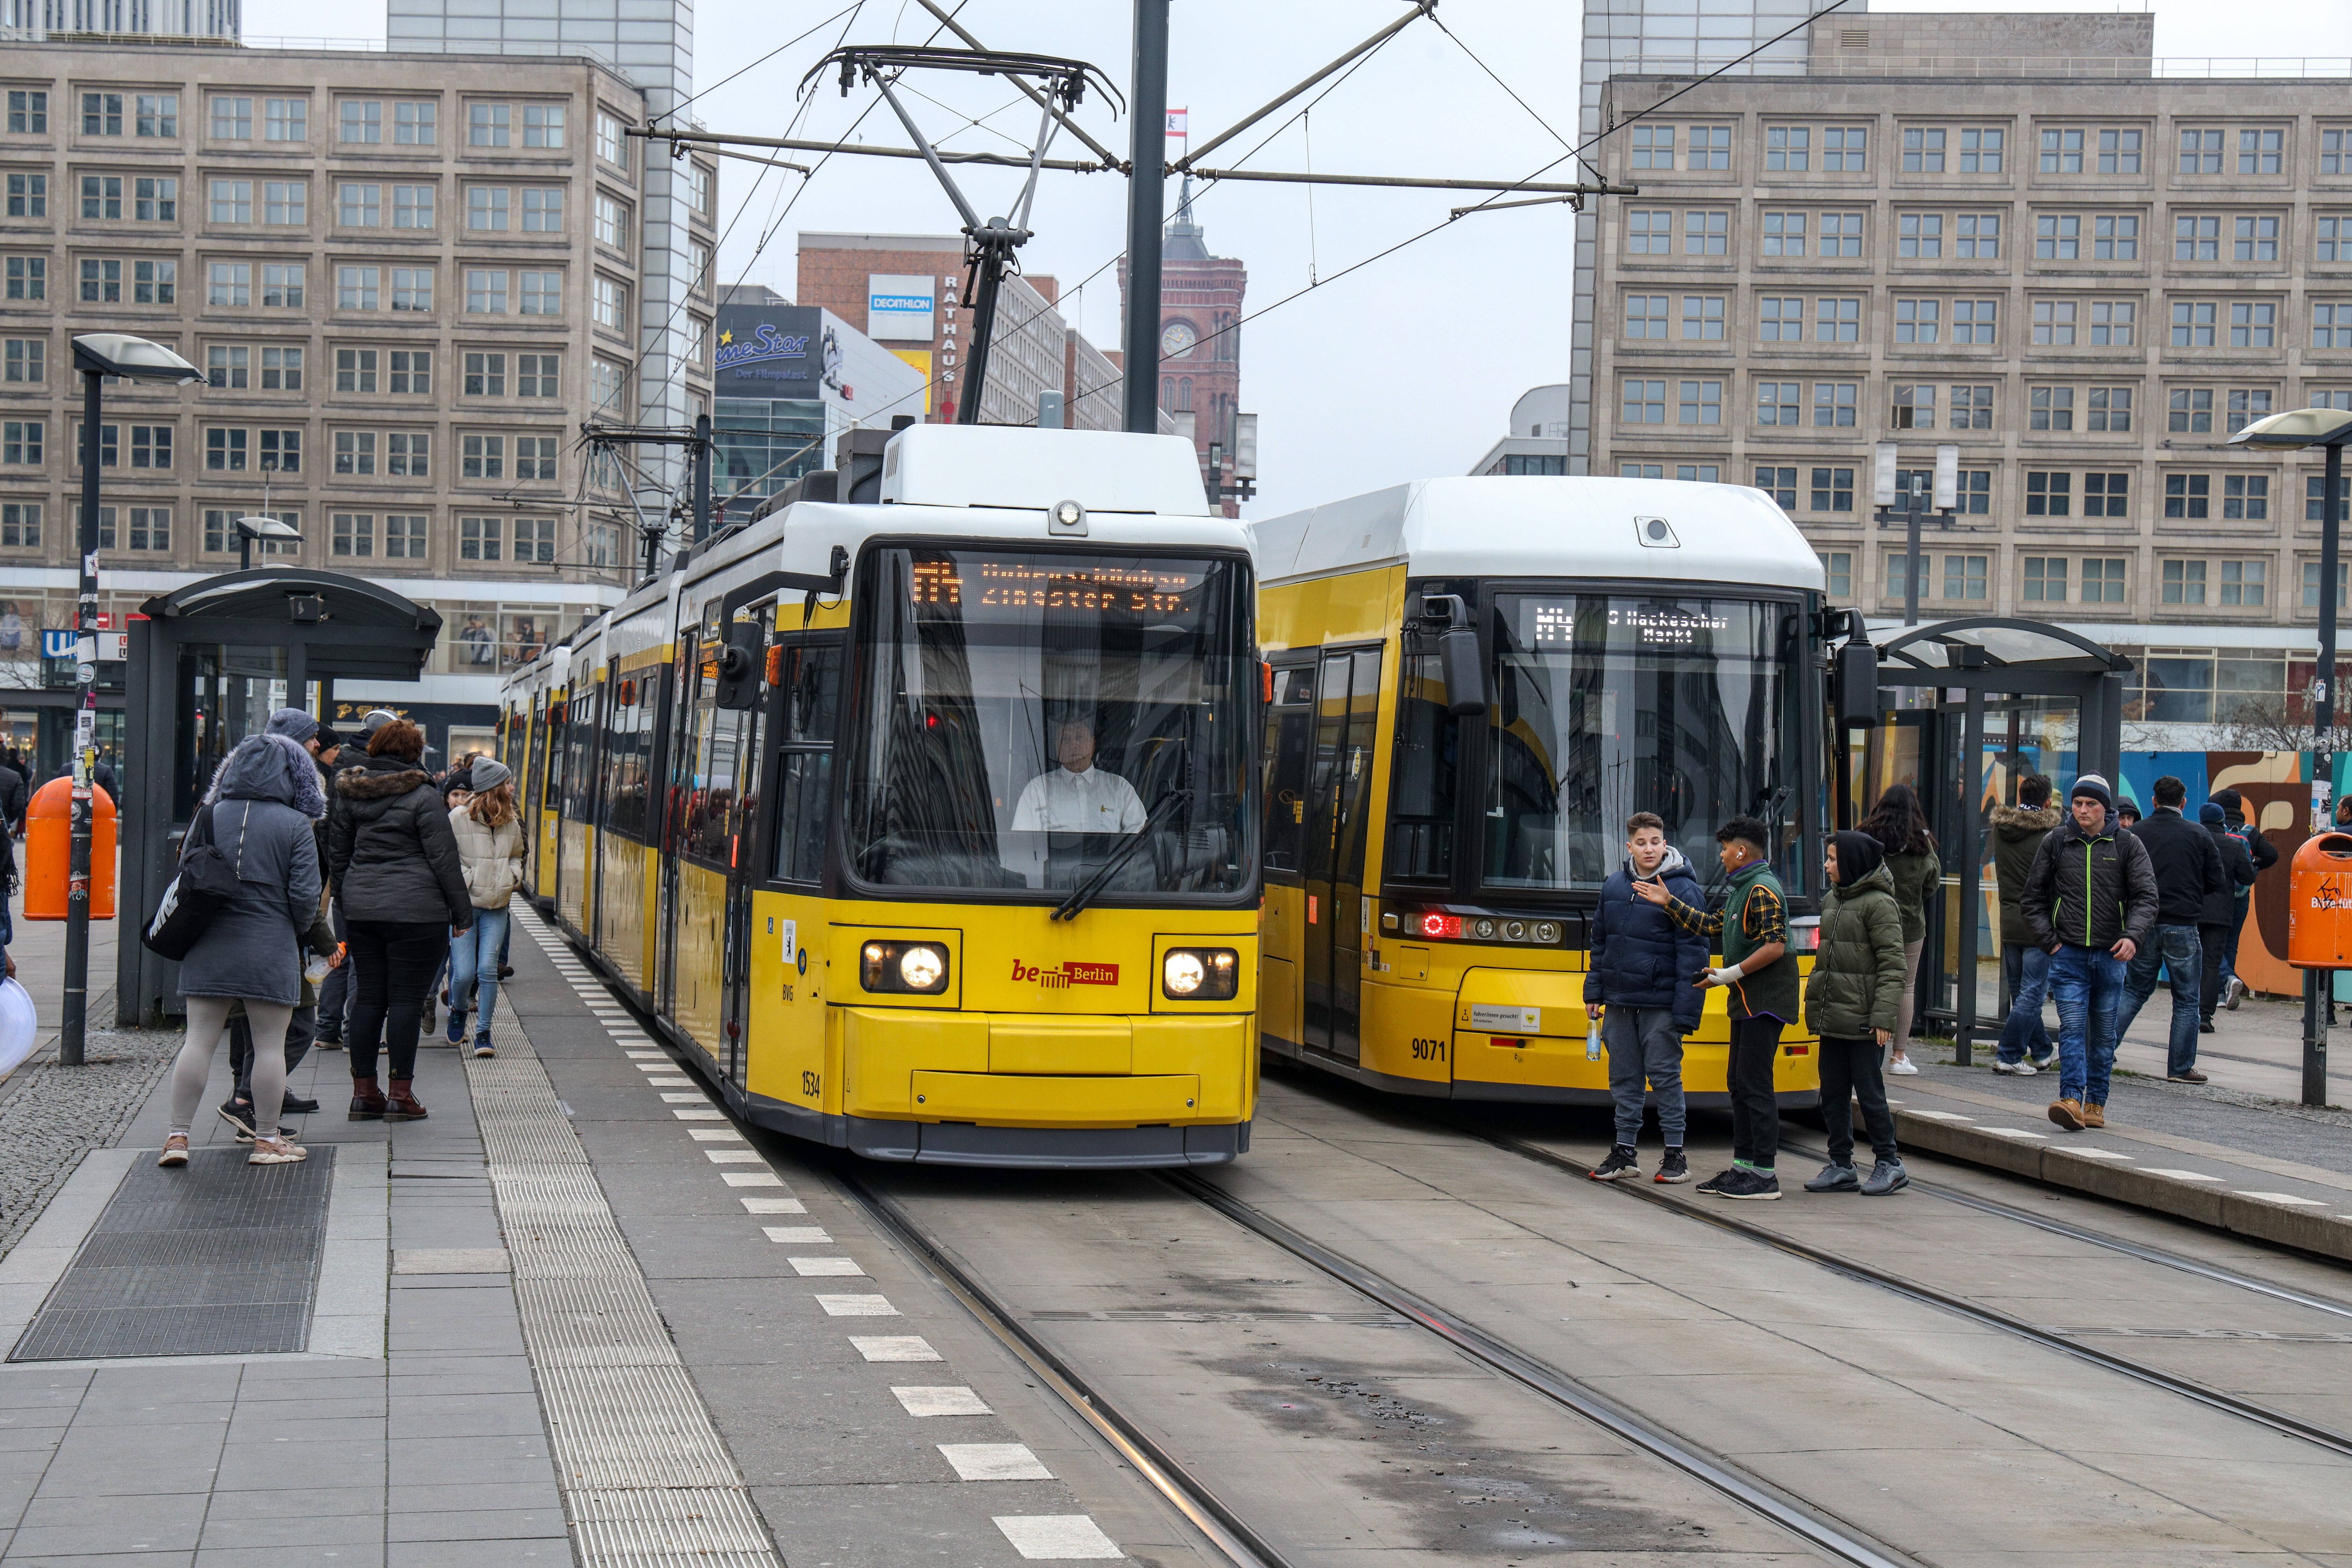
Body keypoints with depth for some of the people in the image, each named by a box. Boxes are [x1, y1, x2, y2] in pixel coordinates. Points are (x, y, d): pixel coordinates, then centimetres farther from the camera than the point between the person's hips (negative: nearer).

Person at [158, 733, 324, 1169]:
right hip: (270, 948, -3)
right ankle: (267, 1140, 10)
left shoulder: (209, 817, 5)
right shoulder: (296, 825, -5)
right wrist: (296, 932, 10)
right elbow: (305, 894, -8)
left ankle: (178, 1136, 5)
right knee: (270, 1044, 5)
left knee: (199, 1039, 6)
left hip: (207, 946, 3)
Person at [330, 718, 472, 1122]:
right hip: (414, 910, -5)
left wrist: (346, 900, 24)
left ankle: (363, 1092, 12)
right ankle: (401, 1095, 0)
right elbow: (444, 859, -9)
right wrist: (462, 912, -2)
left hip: (361, 907, 5)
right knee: (406, 998, -1)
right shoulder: (422, 797, -8)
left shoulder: (352, 794, 9)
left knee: (368, 997, 10)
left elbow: (337, 851, 15)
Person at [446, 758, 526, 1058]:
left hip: (496, 909, 4)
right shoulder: (458, 819, -9)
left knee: (488, 970, -5)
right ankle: (458, 1012, 27)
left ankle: (483, 1033, 5)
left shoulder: (511, 822, 7)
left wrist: (513, 878, 6)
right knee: (464, 972, -6)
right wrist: (462, 880, -14)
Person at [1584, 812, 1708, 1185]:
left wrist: (1685, 1011, -15)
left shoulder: (1683, 891, -8)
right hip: (1619, 1000, 5)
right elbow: (1600, 943, 18)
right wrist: (1593, 991, 12)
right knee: (1624, 1077, 10)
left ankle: (1675, 1155, 6)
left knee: (1665, 1076, -2)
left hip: (1660, 1004, -5)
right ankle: (1624, 1153, 18)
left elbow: (1693, 954, -10)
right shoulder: (1613, 887, 9)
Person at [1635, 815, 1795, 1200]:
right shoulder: (1742, 890, 17)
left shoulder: (1763, 890, -15)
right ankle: (1744, 1165, 19)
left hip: (1764, 1002, -11)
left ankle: (1765, 1176, -9)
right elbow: (1713, 927, 25)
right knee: (1738, 1082, 13)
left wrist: (1729, 975, -19)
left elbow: (1775, 947, -23)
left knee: (1754, 1084, -10)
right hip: (1747, 1002, 11)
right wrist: (1670, 903, 23)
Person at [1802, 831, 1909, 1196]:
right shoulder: (1833, 901, 14)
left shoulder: (1878, 903, -11)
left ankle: (1890, 1164, 9)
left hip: (1860, 1020, -8)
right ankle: (1841, 1167, 16)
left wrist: (1884, 1016, -20)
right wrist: (1814, 1005, 17)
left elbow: (1892, 965, -14)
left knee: (1868, 1090, -2)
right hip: (1831, 1016, 8)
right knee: (1833, 1093, 9)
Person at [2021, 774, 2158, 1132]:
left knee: (2104, 1032, 7)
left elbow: (2146, 897, 0)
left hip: (2111, 955, 1)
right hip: (2068, 954, 0)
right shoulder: (2056, 844, 6)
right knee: (2072, 1026, -13)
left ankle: (2096, 1103, 16)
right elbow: (2033, 897, 12)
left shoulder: (2128, 845, 4)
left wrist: (2132, 936, -17)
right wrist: (2049, 940, 1)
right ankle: (2071, 1101, -23)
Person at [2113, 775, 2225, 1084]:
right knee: (2186, 1000, 7)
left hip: (2143, 924, 2)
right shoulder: (2199, 836, -4)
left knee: (2135, 990, 17)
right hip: (2182, 927, -2)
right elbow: (2218, 884, 0)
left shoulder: (2134, 834, -1)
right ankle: (2181, 1067, 8)